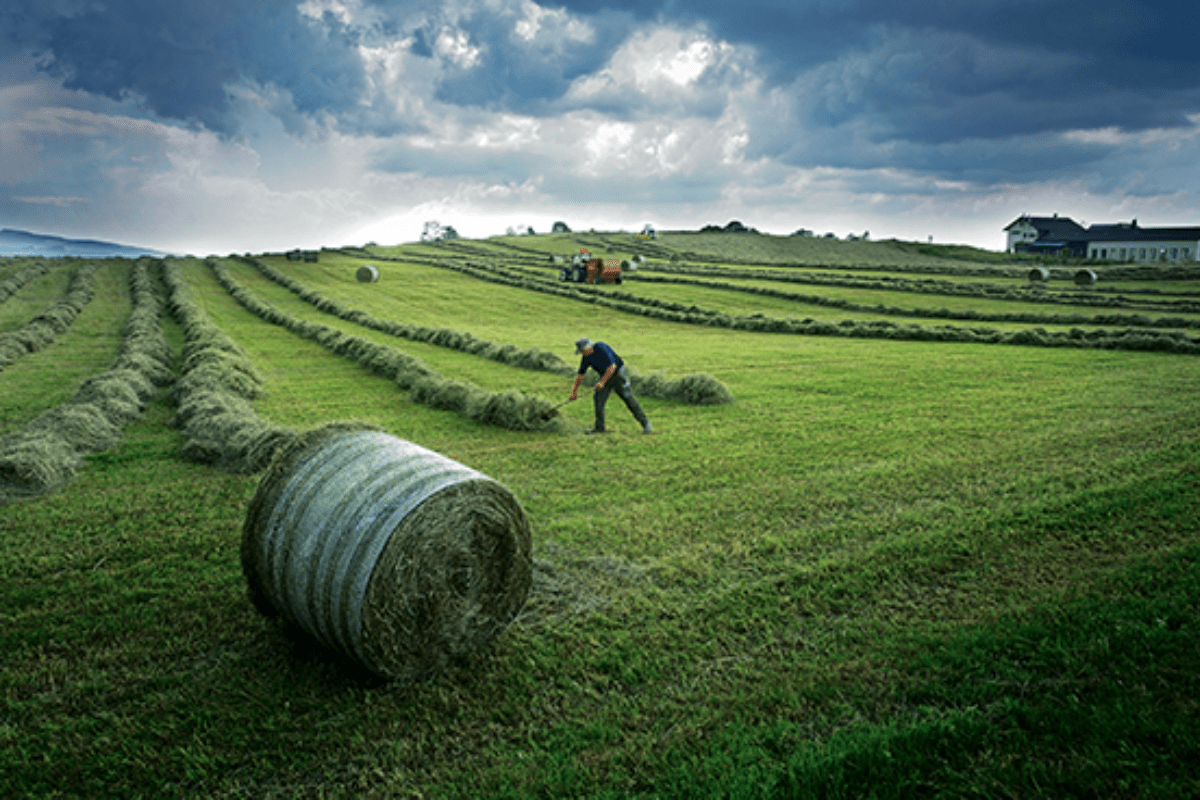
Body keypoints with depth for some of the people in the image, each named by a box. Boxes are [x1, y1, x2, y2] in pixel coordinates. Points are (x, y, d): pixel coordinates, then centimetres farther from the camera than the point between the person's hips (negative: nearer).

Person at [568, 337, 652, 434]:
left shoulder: (601, 348, -29)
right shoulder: (586, 357, -6)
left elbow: (612, 366, -32)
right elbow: (580, 374, 4)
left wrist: (602, 382, -32)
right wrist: (574, 391, 4)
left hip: (617, 374, -7)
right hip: (605, 376, 7)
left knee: (629, 399, -7)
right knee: (598, 400, -4)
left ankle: (645, 423, 2)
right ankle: (599, 427, 5)